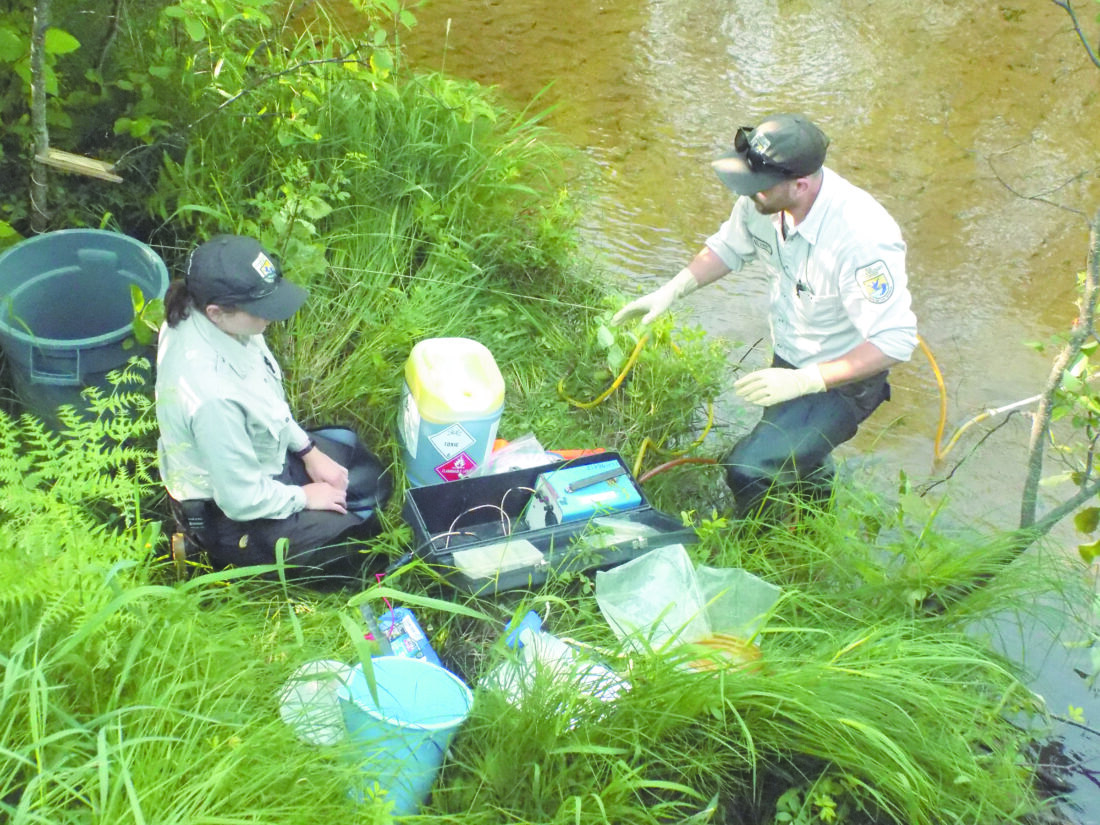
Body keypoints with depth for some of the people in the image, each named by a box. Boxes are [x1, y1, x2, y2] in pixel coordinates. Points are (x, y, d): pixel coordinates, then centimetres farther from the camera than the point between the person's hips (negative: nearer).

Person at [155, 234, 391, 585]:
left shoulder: (202, 317, -16)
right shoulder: (214, 395, -41)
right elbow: (242, 500, -28)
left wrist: (307, 450, 3)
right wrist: (303, 497, -12)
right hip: (224, 515, -8)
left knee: (373, 480, 13)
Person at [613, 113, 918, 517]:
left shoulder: (863, 238, -37)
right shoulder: (763, 200, -16)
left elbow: (895, 341, -33)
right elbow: (730, 247, 7)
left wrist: (801, 381, -36)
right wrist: (670, 291, -5)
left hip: (842, 379, -7)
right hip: (788, 362, 7)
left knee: (749, 471, -21)